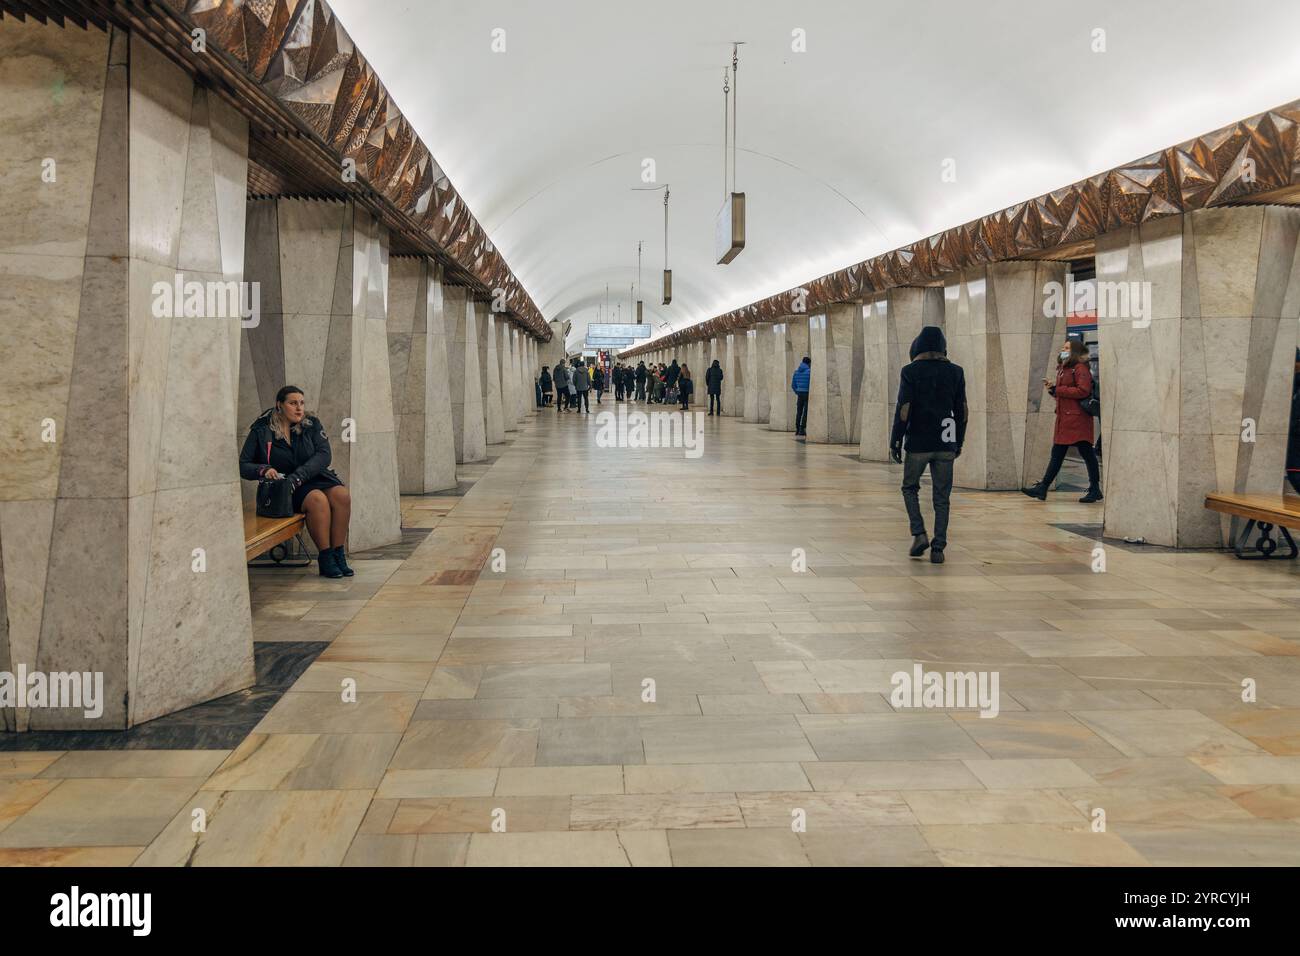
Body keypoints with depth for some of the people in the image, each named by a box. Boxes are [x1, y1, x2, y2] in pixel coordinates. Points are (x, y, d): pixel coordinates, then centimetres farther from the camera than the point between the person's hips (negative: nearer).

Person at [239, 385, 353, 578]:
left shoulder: (311, 424, 6)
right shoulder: (261, 431, 0)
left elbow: (324, 454, -7)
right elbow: (243, 465, 0)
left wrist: (298, 475, -22)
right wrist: (263, 470, -23)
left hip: (315, 477, 3)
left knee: (342, 495, -27)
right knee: (318, 499, -32)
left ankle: (339, 554, -22)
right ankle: (325, 559, -26)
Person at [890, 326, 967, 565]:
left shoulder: (910, 371, -5)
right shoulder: (955, 372, 4)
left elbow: (904, 409, -10)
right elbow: (961, 410, 7)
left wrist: (894, 442, -3)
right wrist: (959, 442, 16)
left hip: (918, 443, -2)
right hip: (945, 445, 2)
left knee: (910, 488, 17)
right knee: (941, 497, 7)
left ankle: (919, 534, 2)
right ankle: (938, 548, 6)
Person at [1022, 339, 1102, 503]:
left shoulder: (1080, 368, -9)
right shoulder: (1063, 369, 20)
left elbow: (1083, 391, -21)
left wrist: (1057, 390, -15)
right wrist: (1051, 389, 4)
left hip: (1077, 418, -9)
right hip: (1063, 419, 10)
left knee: (1086, 453, -2)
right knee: (1057, 454, 8)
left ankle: (1095, 490, 5)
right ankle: (1042, 489, 8)